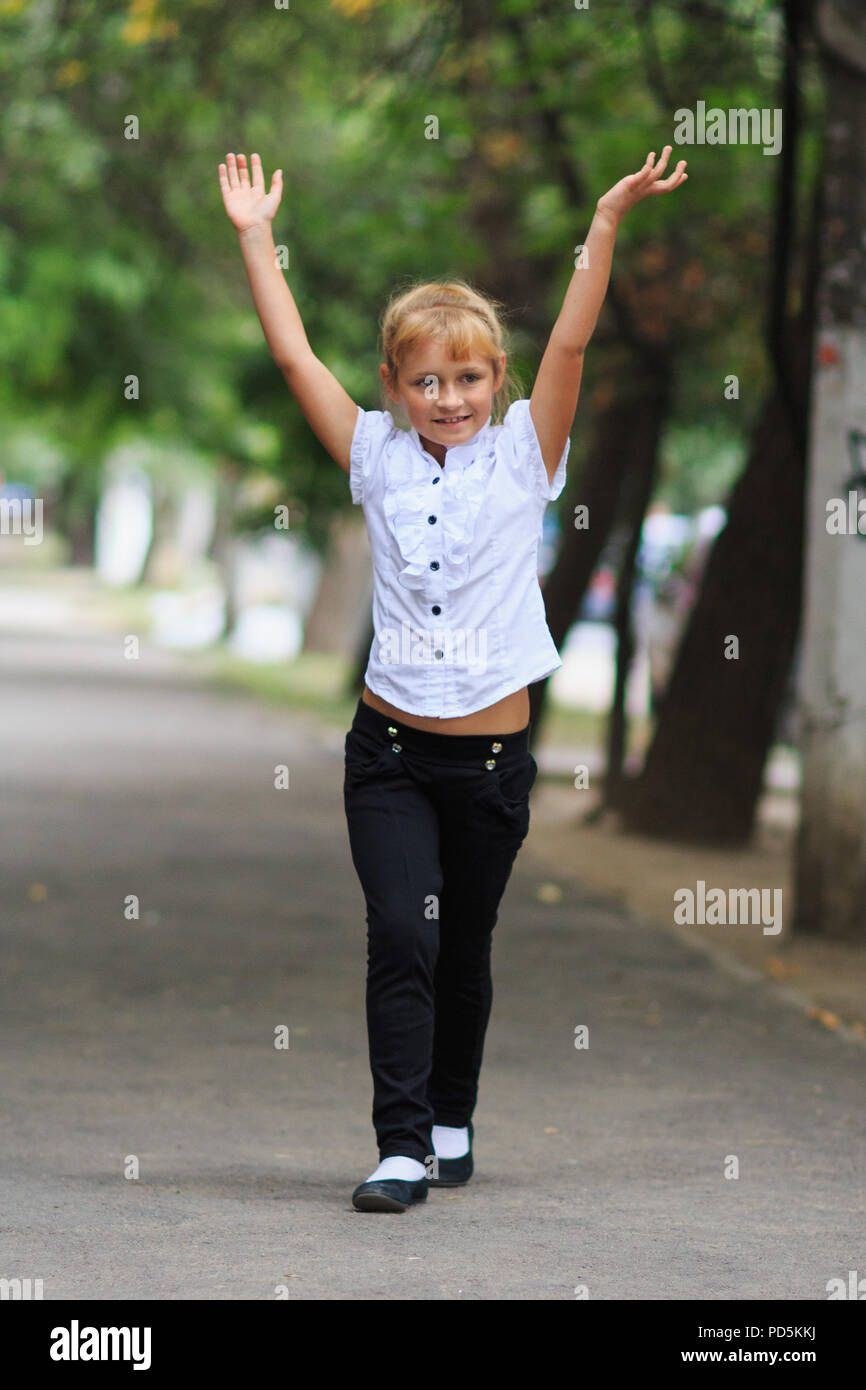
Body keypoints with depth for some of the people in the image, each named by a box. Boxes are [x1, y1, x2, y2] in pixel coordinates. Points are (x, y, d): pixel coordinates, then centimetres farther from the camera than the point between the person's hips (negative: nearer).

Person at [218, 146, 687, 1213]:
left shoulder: (523, 459, 0)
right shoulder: (379, 461, 3)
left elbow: (570, 345, -10)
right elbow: (294, 356, 1)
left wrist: (606, 222, -18)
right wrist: (254, 237, 0)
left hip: (491, 757, 0)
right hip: (389, 752, 0)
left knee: (463, 948, 12)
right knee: (401, 934, -13)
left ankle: (450, 1118, 32)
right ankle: (403, 1145, -12)